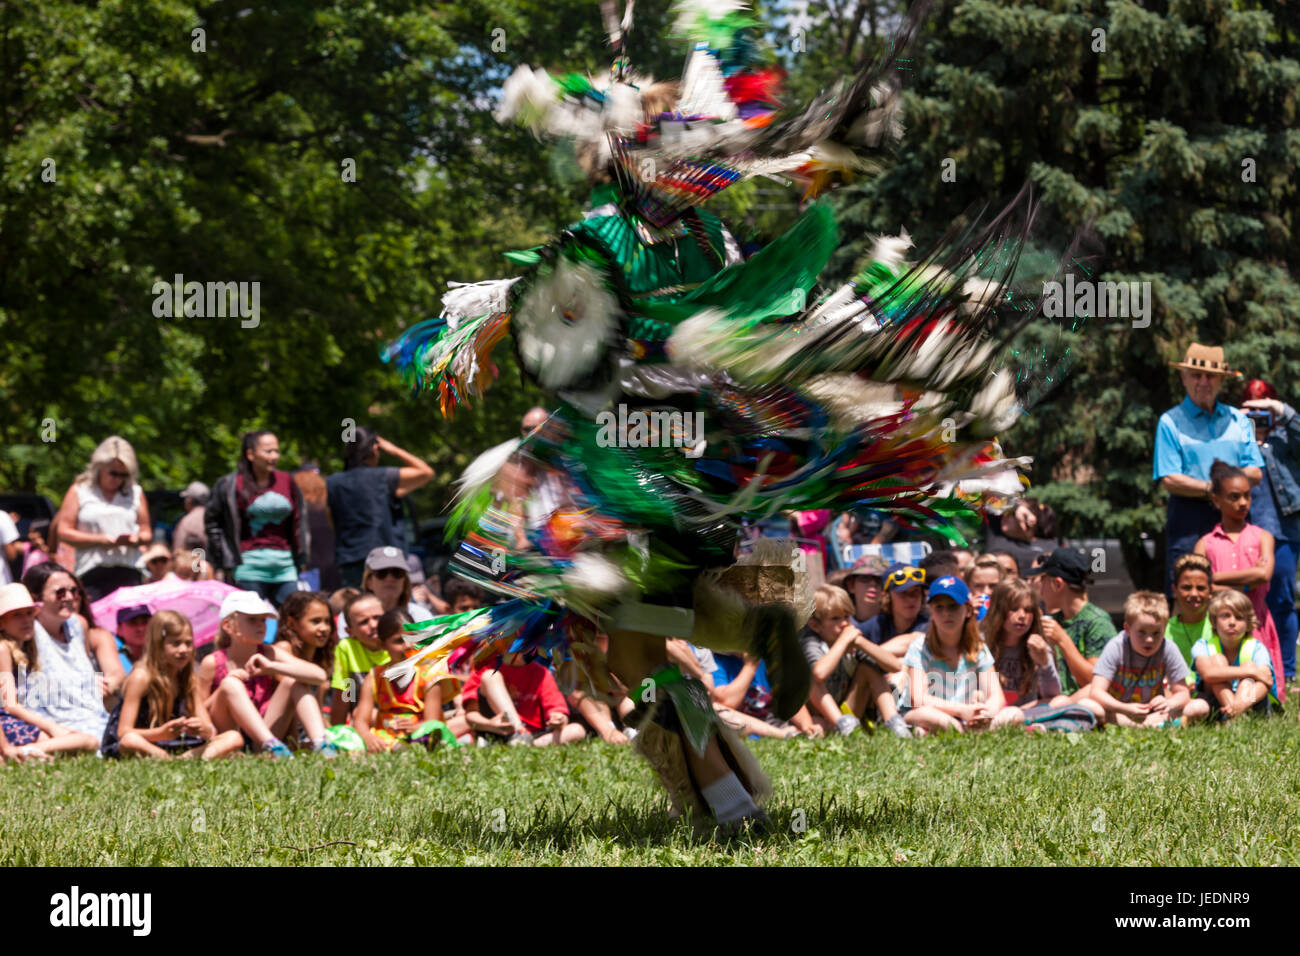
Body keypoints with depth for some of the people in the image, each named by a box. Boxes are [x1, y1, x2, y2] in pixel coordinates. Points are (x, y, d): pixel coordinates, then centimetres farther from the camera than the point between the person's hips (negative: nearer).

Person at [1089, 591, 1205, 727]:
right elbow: (1096, 692, -24)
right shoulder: (1116, 648, -17)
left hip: (1153, 712, 3)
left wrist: (1169, 704, -34)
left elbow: (1182, 693, -8)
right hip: (1117, 710, -3)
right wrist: (1125, 709, -43)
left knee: (1201, 707, -19)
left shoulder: (1168, 650, -12)